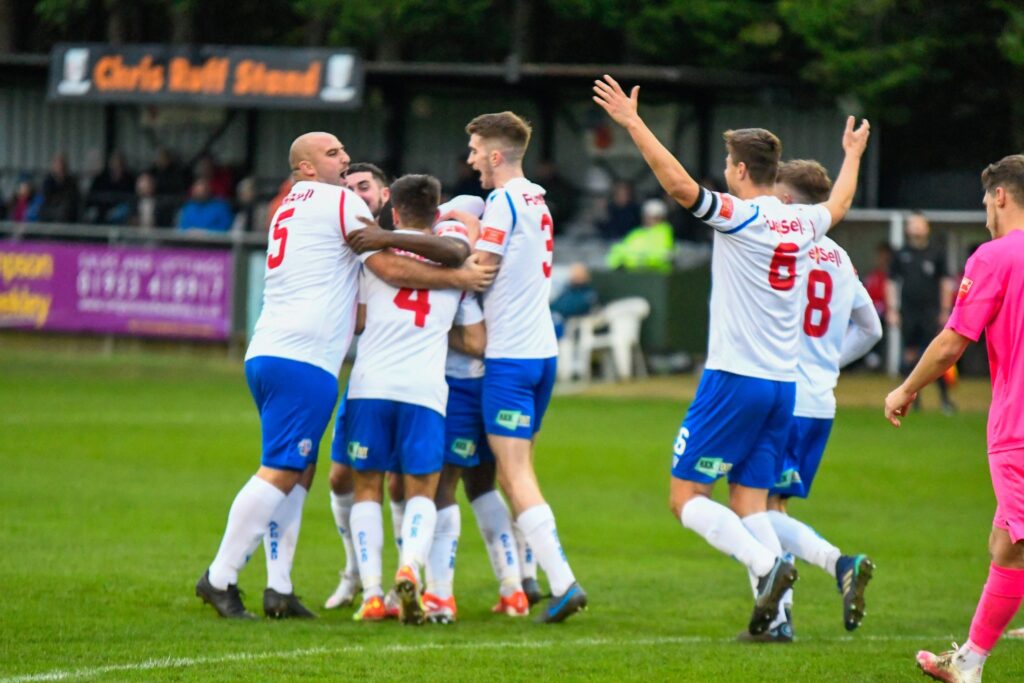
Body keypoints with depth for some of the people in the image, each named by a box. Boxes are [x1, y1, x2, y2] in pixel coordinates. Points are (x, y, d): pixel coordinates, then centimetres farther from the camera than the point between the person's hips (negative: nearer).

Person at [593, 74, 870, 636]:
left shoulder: (740, 217, -11)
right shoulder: (801, 224, 10)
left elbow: (679, 184, -25)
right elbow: (838, 205, 33)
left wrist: (632, 123, -20)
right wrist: (852, 155, 52)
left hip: (734, 379, -7)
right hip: (783, 383, 7)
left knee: (686, 498, -3)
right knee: (750, 503, 9)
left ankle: (767, 565, -23)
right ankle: (775, 613, -4)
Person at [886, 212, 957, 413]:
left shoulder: (936, 253, 4)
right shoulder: (901, 254, 8)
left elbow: (945, 282, 7)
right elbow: (892, 283, 11)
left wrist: (945, 311, 2)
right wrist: (892, 310, 4)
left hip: (930, 311, -2)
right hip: (908, 312, 2)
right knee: (909, 355, 5)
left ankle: (944, 397, -6)